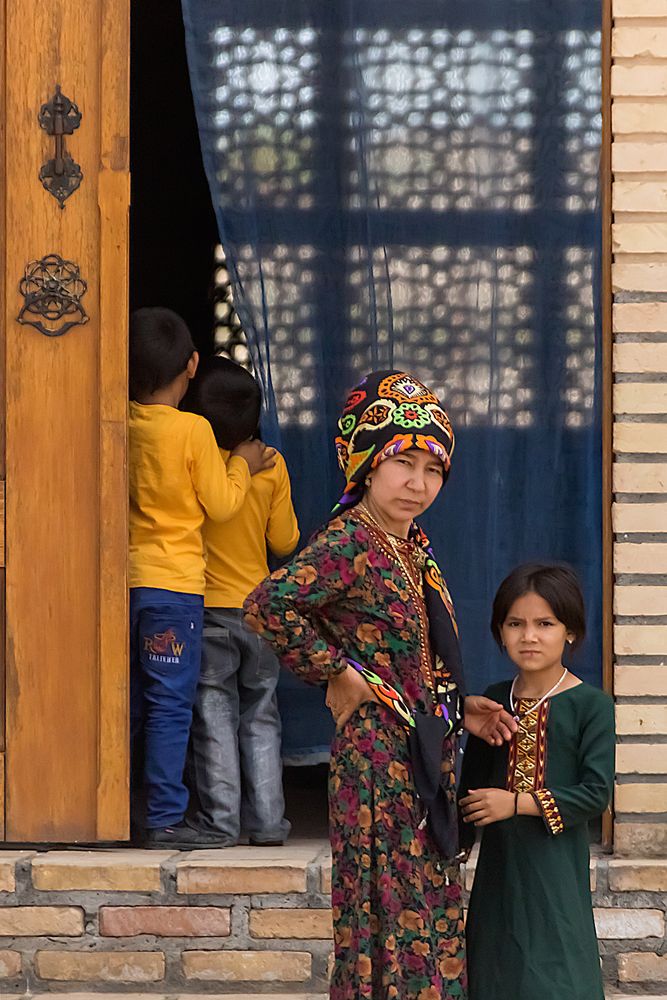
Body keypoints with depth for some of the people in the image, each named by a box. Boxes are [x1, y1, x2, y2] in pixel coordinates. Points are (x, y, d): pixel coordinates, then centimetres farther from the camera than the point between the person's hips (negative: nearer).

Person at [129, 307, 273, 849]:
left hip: (124, 576, 5)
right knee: (170, 703, -1)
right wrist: (242, 464, 12)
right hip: (173, 580, -5)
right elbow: (221, 503, -5)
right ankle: (165, 818, -2)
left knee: (127, 701, 12)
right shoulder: (192, 430, -10)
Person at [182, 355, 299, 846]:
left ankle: (221, 820, 1)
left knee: (214, 716, 3)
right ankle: (267, 822, 9)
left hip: (206, 607, -2)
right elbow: (285, 540, 2)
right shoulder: (272, 465, -3)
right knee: (260, 718, 10)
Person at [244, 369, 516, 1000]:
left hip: (425, 755, 9)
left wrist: (460, 710, 10)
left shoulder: (412, 548, 13)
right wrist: (341, 675, -20)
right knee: (393, 918, -6)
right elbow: (268, 606, -29)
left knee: (430, 916, 11)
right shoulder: (349, 543, -14)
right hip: (377, 751, -9)